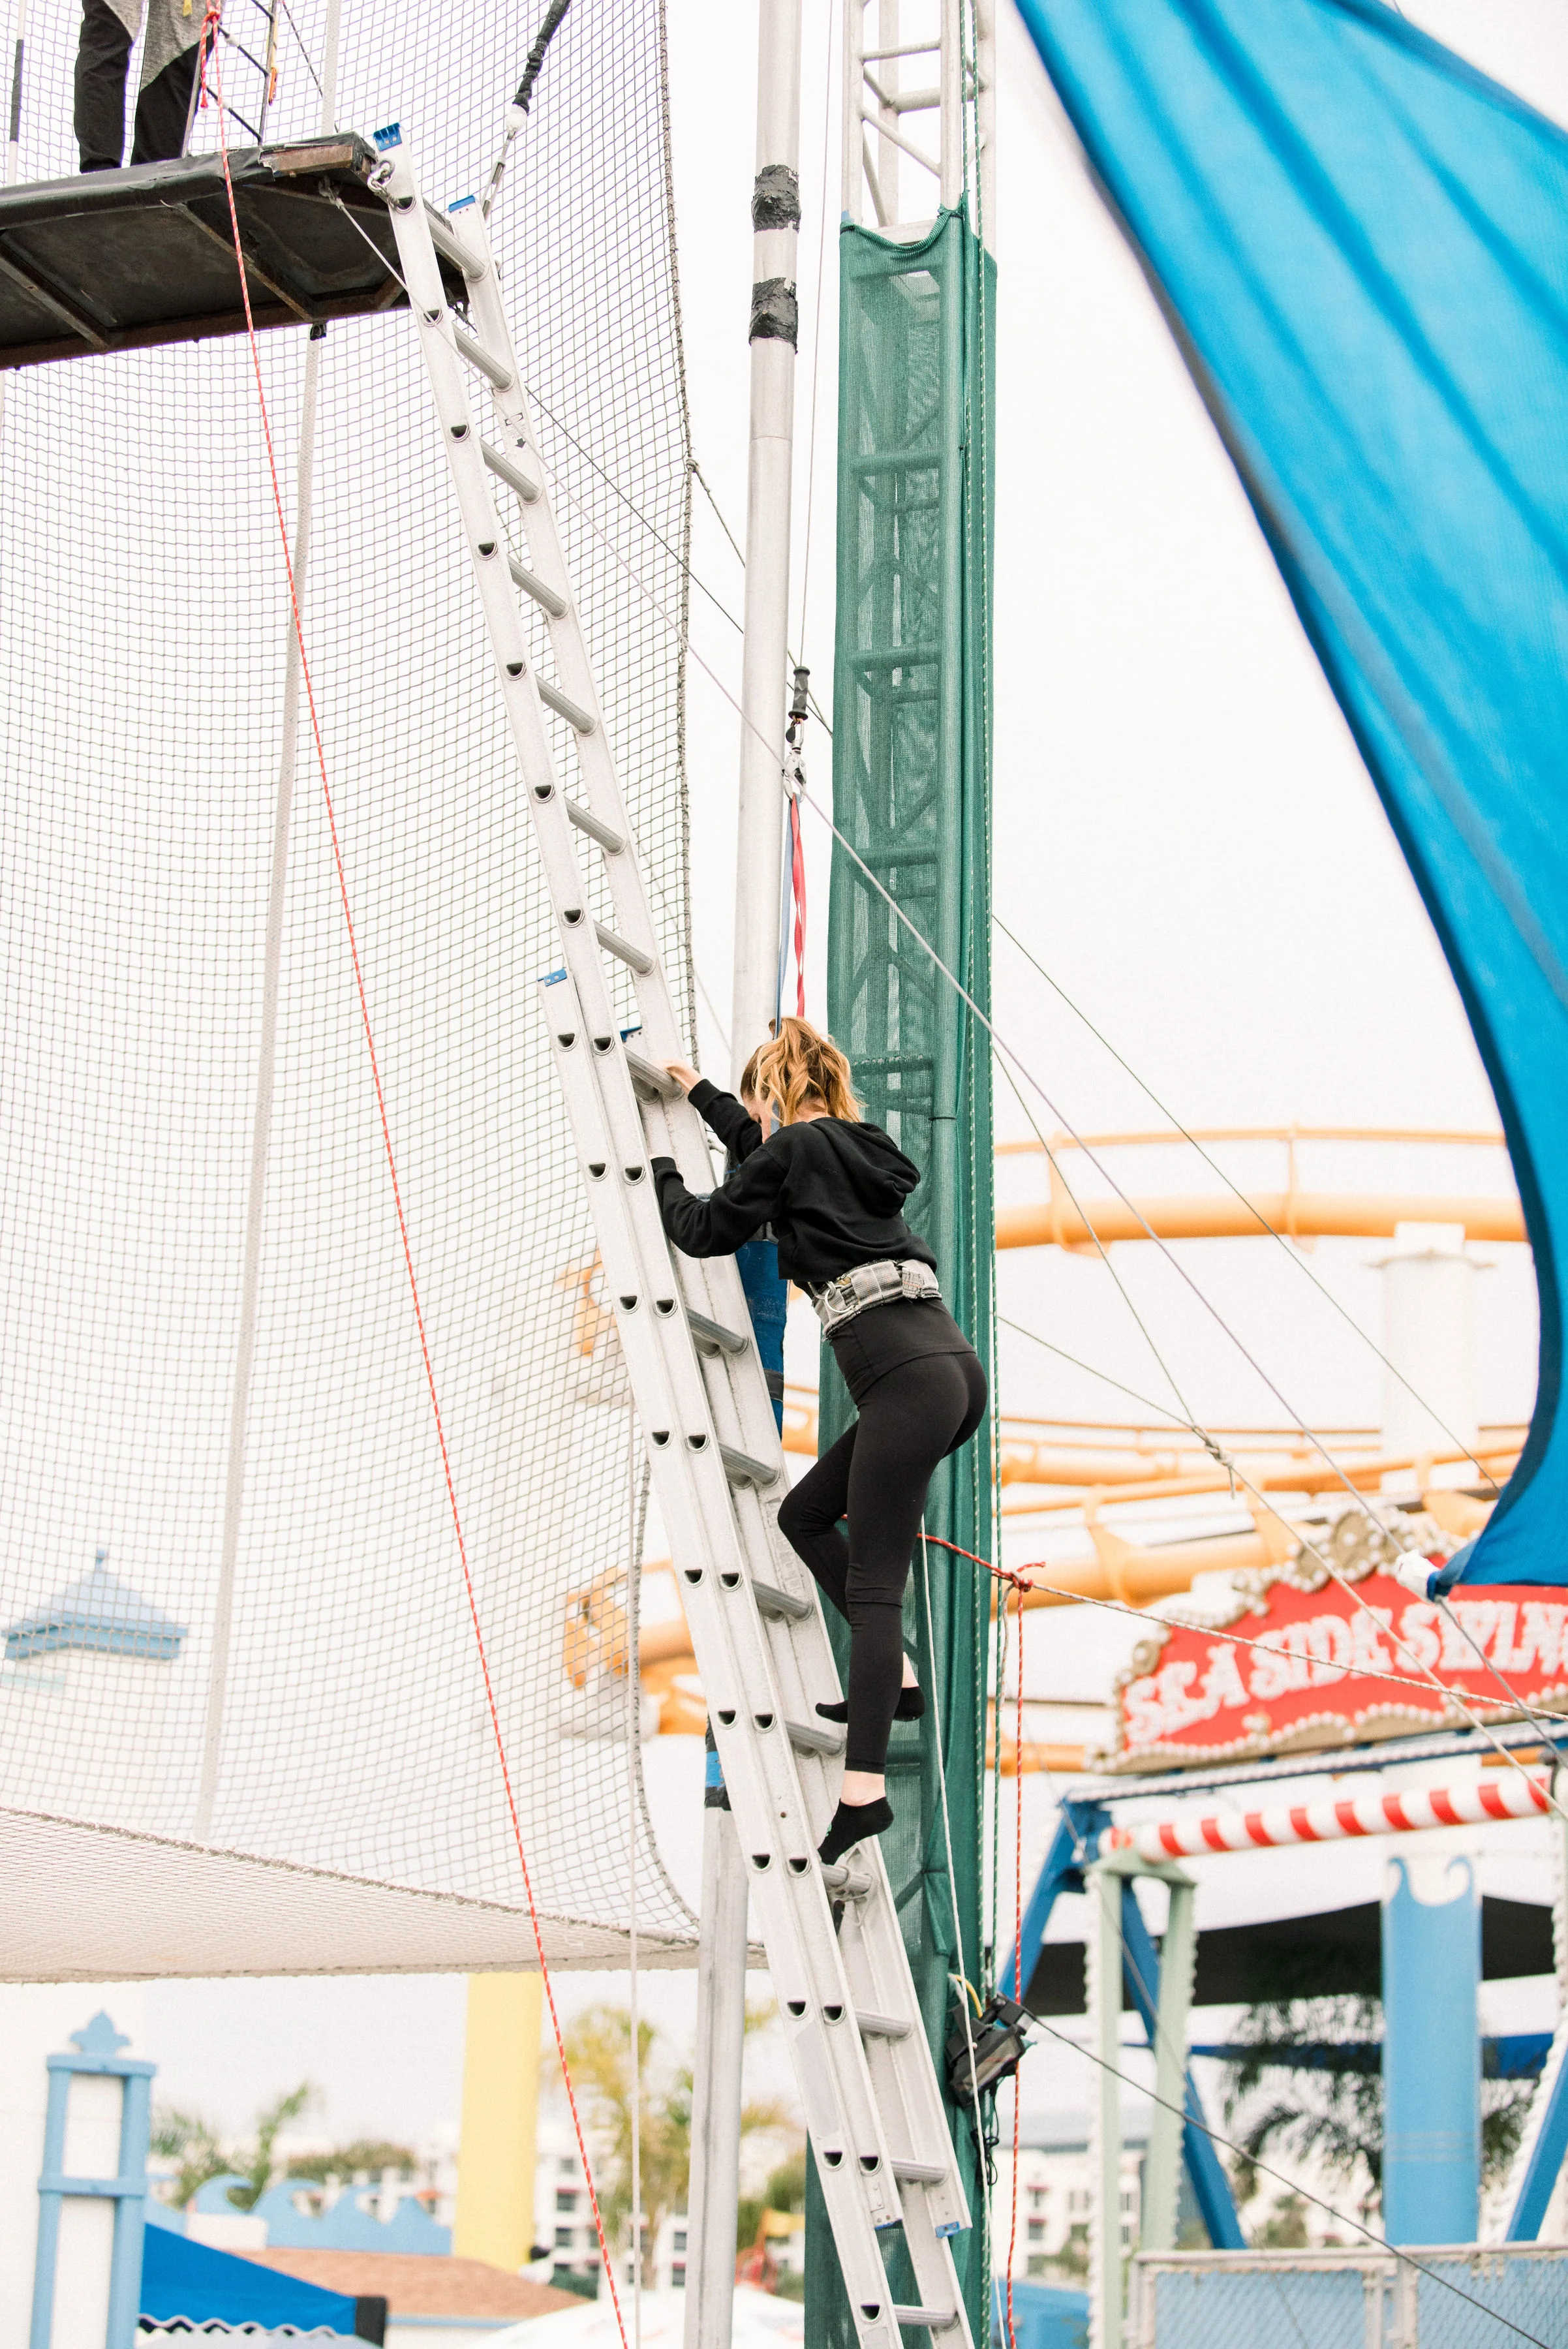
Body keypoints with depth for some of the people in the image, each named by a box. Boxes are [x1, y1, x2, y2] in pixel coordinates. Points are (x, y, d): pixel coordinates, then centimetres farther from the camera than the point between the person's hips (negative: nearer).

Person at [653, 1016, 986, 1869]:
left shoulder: (797, 1148, 1)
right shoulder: (852, 1148, 25)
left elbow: (706, 1230, 9)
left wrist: (657, 1170, 28)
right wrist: (702, 1095, 58)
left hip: (906, 1377, -9)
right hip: (953, 1365, 9)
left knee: (872, 1583, -10)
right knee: (804, 1516, 21)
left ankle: (864, 1786, -14)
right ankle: (893, 1675, 13)